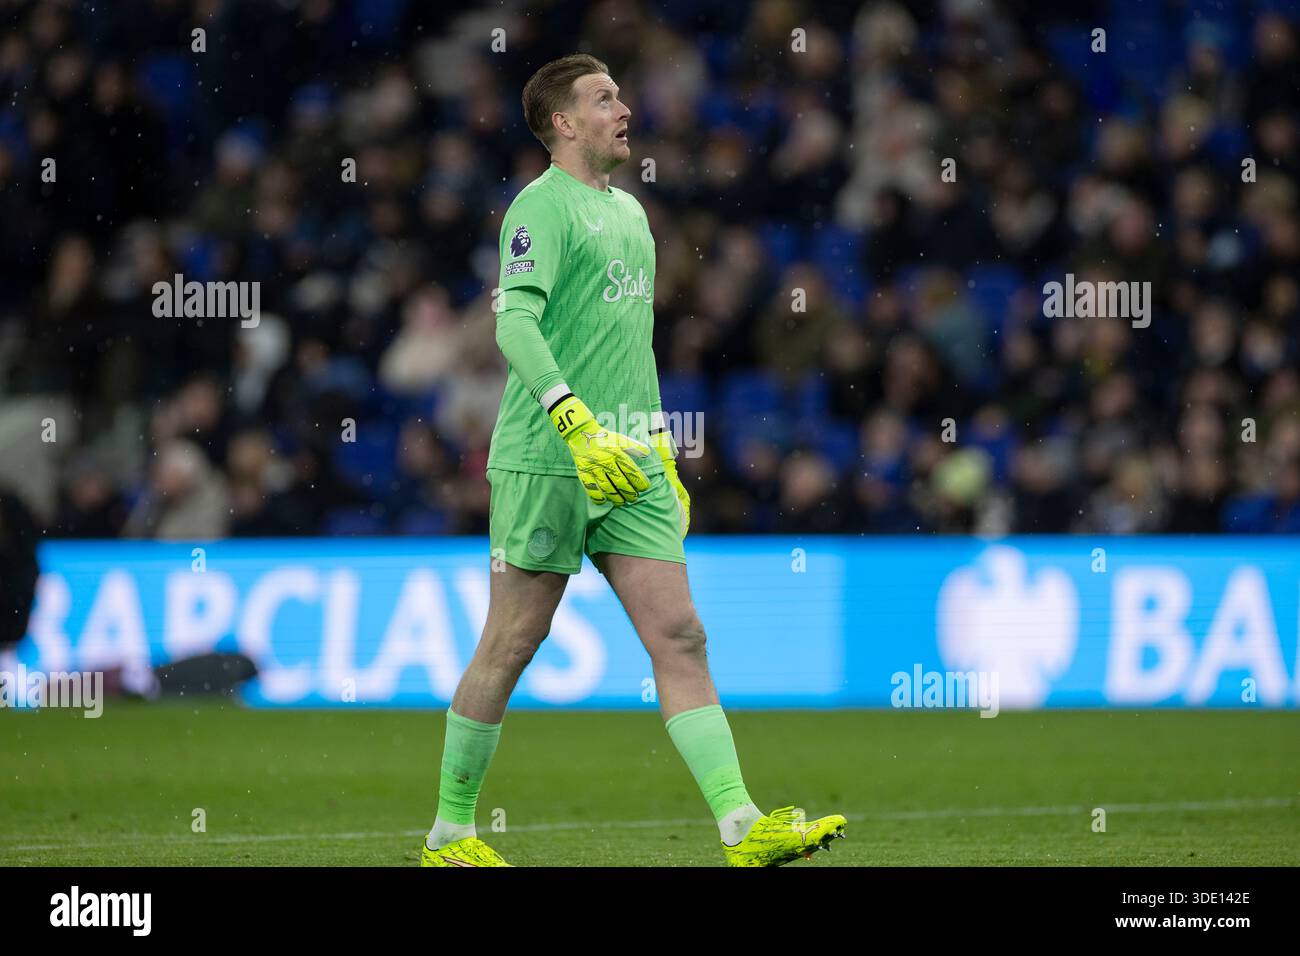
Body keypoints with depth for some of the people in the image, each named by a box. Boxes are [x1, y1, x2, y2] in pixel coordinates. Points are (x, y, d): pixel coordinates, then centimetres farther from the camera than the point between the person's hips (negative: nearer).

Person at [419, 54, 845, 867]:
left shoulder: (628, 211, 19)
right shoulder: (543, 206, -7)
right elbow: (515, 321, -19)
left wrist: (661, 452, 25)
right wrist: (578, 425, -30)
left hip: (628, 464, 7)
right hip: (543, 459, -7)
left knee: (680, 638, -4)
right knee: (512, 643, 0)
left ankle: (743, 830, -13)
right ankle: (451, 832, 13)